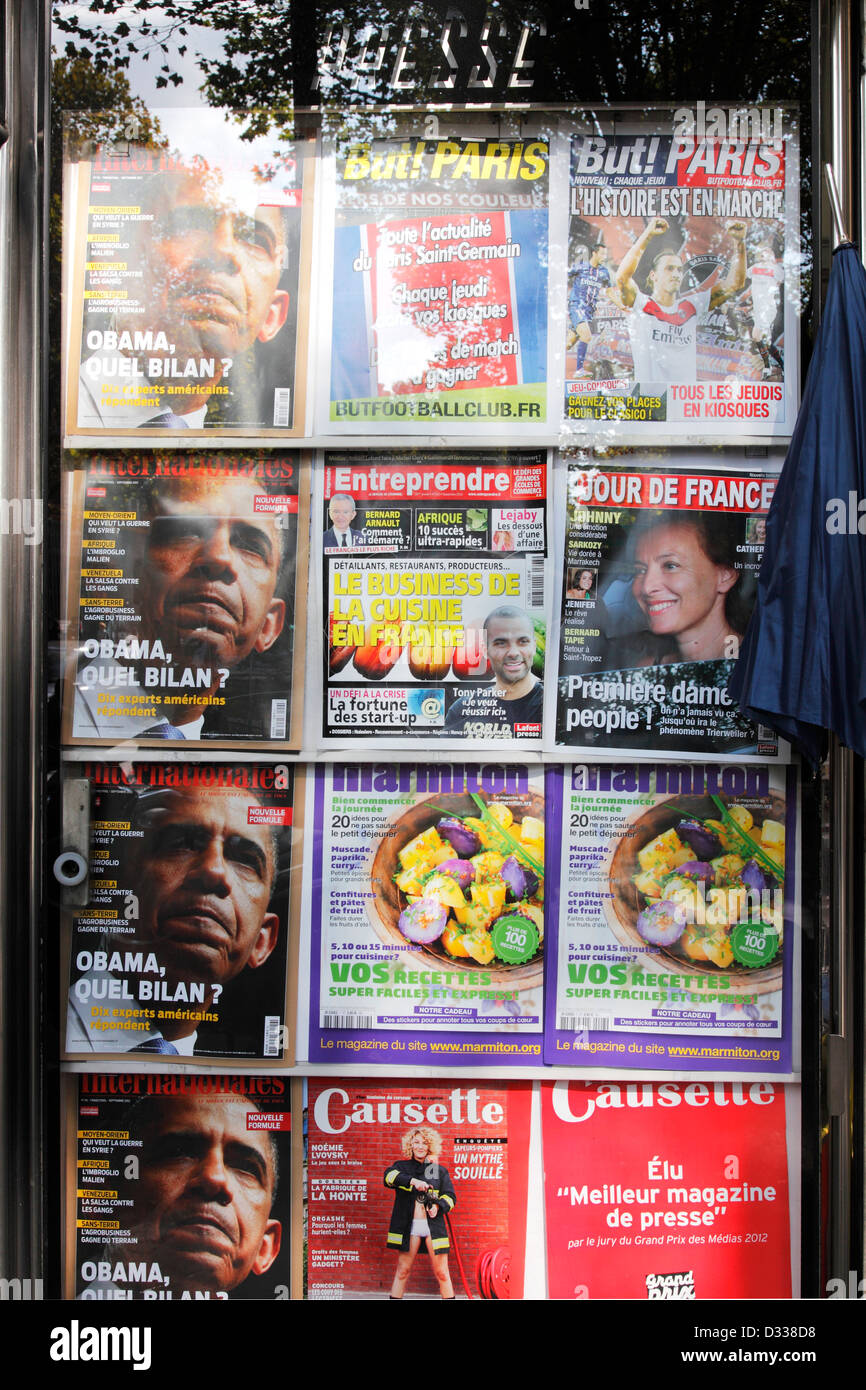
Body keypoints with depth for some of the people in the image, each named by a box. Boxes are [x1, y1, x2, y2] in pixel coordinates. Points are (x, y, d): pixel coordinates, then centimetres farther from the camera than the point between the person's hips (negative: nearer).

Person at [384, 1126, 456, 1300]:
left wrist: (438, 1206, -12)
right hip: (409, 1226, 0)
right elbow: (389, 1176, -13)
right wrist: (412, 1180, -28)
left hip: (433, 1225, 1)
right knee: (403, 1271, 3)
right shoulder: (402, 1166, 9)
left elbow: (450, 1196, 9)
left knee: (441, 1273, 2)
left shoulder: (439, 1171, 13)